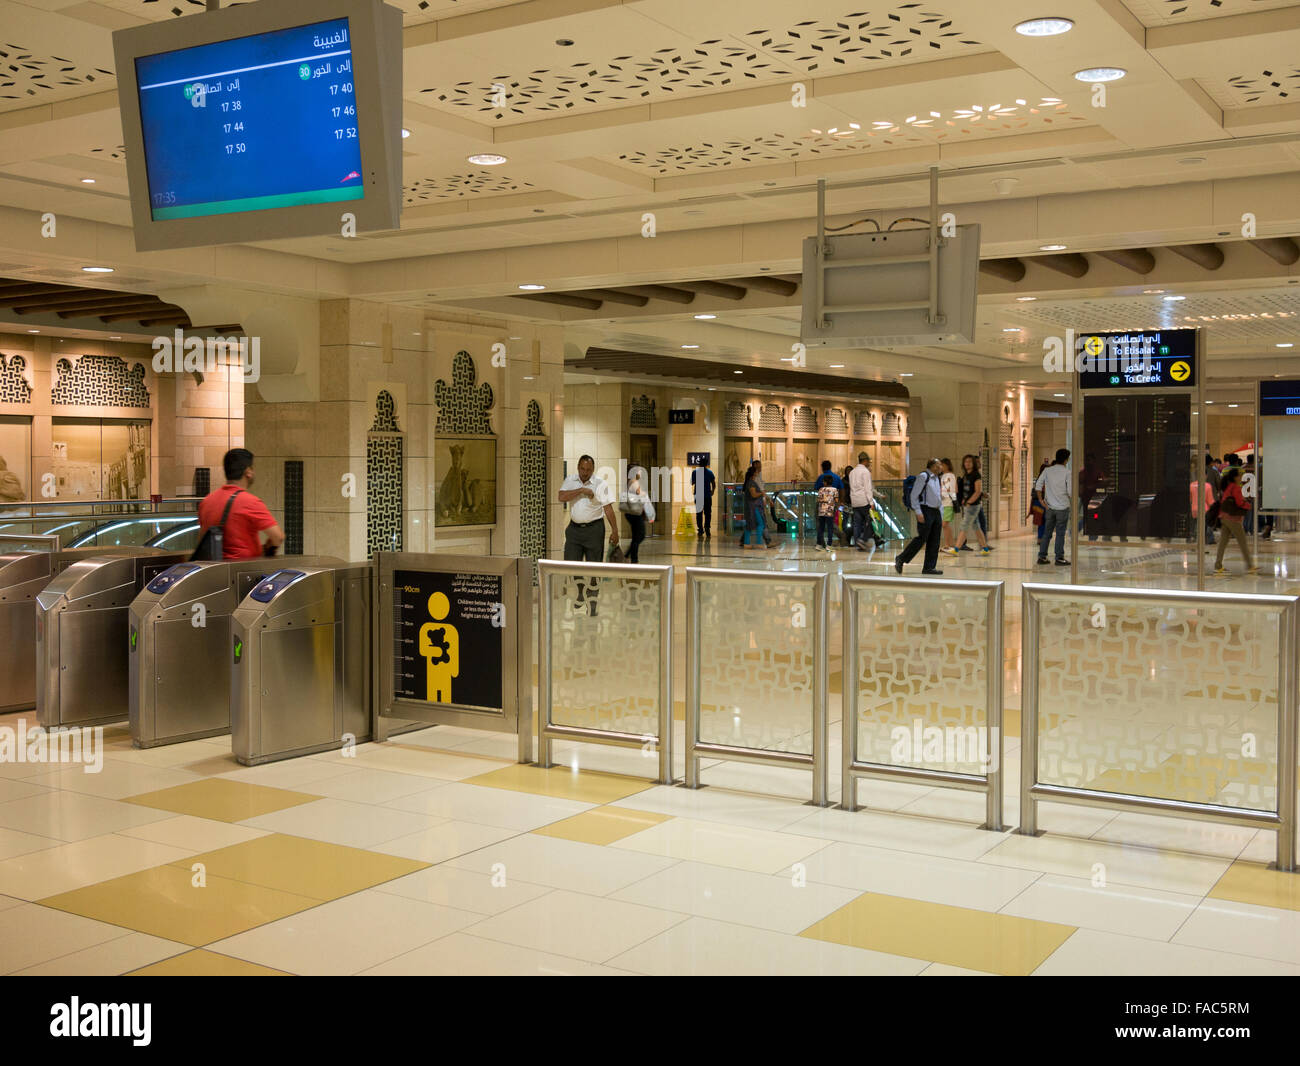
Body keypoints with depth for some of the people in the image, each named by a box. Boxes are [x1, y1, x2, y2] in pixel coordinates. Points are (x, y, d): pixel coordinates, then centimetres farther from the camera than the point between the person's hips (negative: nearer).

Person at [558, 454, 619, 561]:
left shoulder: (600, 484, -4)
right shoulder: (570, 480, 5)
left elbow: (608, 509, -7)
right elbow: (562, 497, -10)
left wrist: (614, 531, -12)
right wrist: (581, 490, -17)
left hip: (594, 529, -3)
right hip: (574, 529, 3)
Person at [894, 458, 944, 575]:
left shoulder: (937, 479, 17)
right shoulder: (923, 476, -8)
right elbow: (914, 495, -12)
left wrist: (941, 516, 18)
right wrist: (918, 512, -19)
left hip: (936, 512, 8)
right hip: (925, 511, -8)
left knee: (934, 542, 5)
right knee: (921, 538, -11)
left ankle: (928, 567, 8)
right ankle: (901, 559, 0)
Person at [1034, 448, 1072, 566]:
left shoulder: (1047, 471, 2)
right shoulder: (1067, 472, -9)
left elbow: (1038, 485, -2)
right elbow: (1070, 491, -11)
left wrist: (1041, 500, 1)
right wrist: (1071, 500, 9)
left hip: (1049, 507, 4)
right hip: (1062, 507, -4)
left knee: (1047, 533, 10)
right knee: (1060, 533, 1)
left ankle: (1042, 557, 11)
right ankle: (1059, 558, 4)